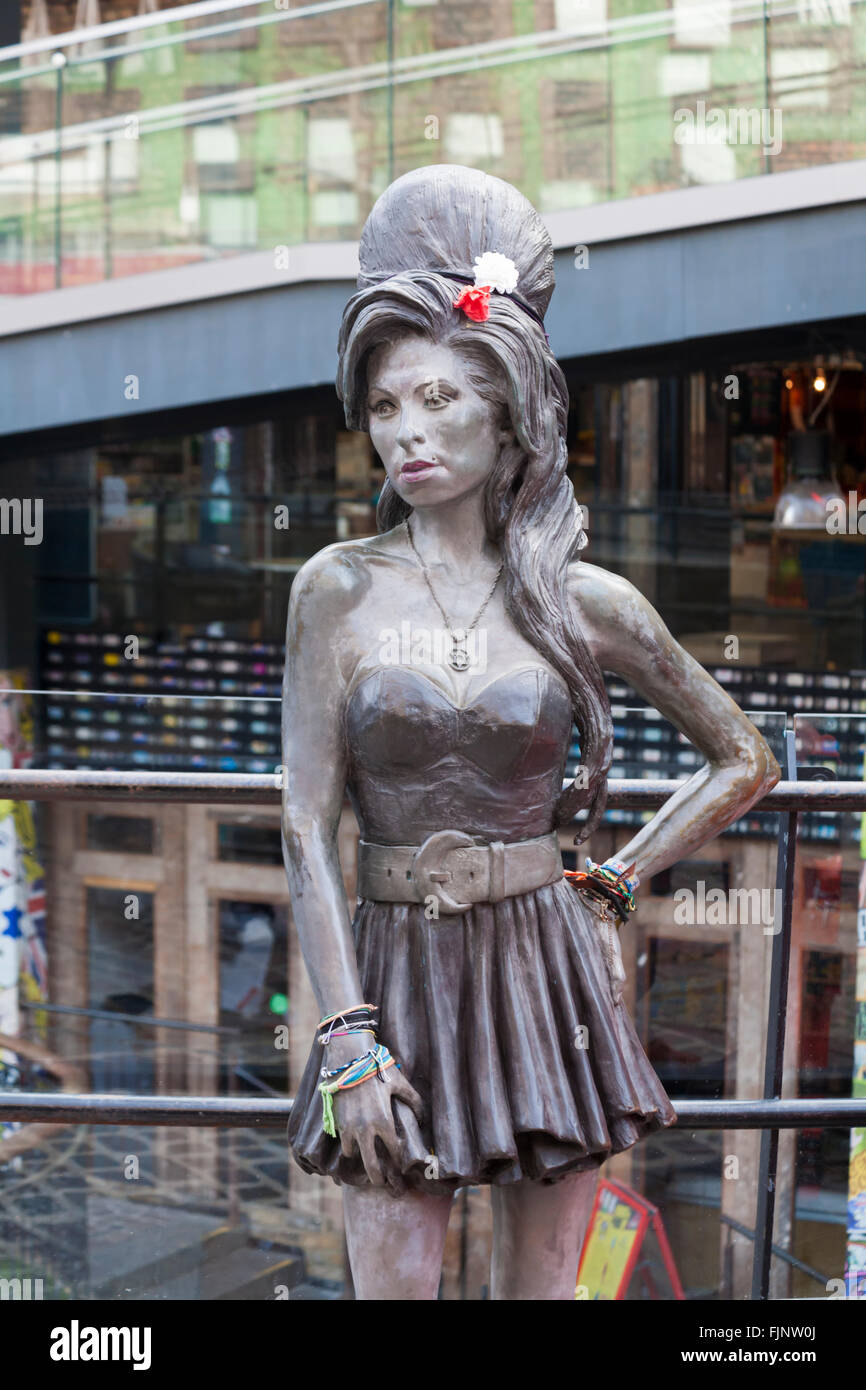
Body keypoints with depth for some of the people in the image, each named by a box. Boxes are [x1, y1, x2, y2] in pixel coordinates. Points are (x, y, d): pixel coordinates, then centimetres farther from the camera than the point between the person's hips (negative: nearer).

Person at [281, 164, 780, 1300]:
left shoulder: (588, 602, 0)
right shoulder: (341, 588, -2)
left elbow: (744, 762, 13)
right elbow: (306, 827, -5)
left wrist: (613, 884, 5)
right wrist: (348, 1042, -11)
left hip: (547, 978, 1)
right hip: (397, 978, -1)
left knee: (541, 1286, 8)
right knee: (391, 1283, -1)